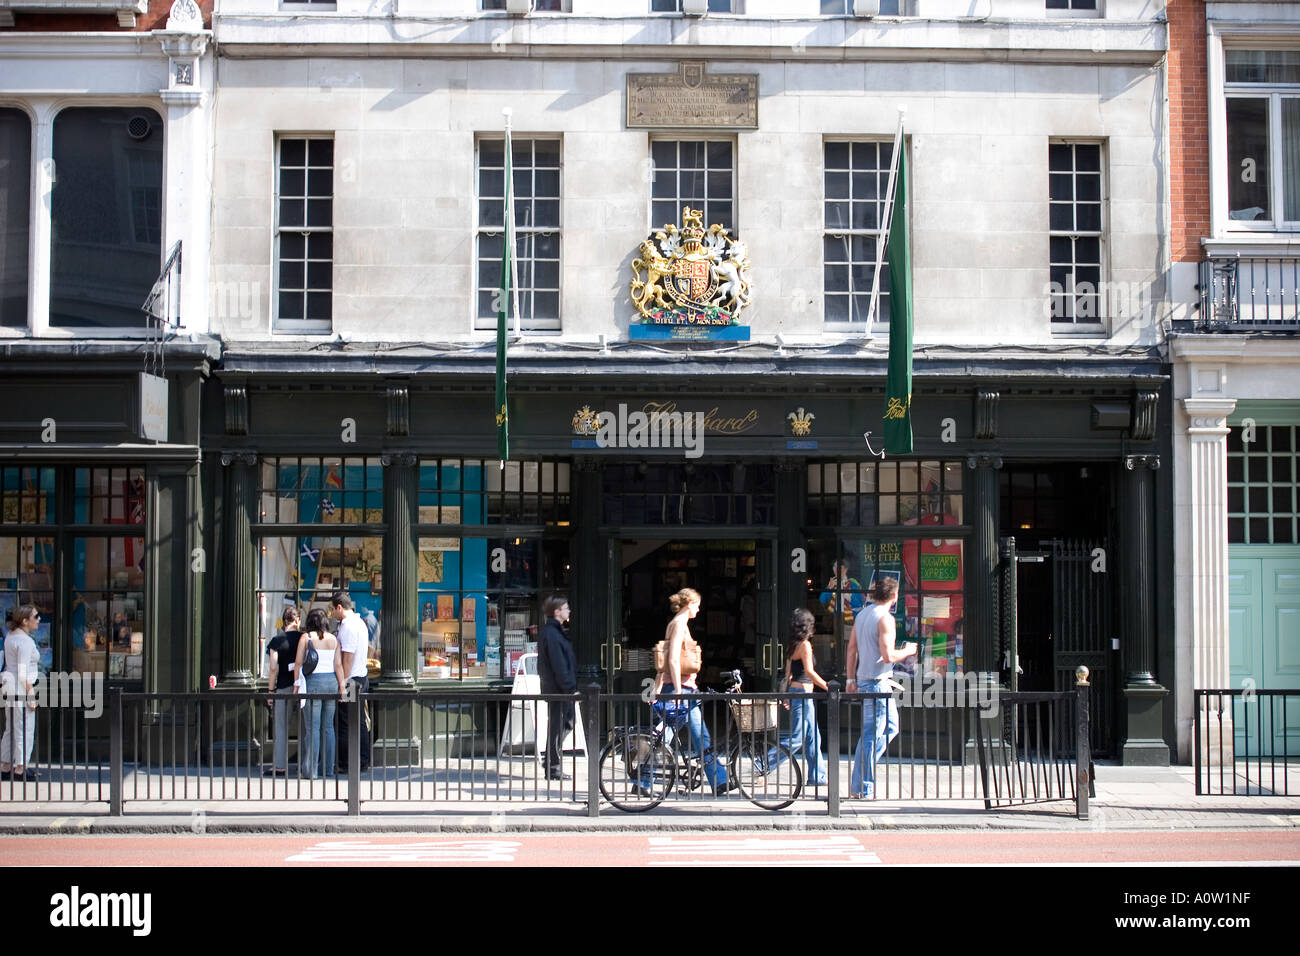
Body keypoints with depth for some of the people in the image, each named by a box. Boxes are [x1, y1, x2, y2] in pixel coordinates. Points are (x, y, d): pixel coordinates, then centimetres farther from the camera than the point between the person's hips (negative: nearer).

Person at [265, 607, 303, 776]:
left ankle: (280, 766, 2)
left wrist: (271, 689, 1)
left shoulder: (277, 641, -4)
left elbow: (274, 668, -7)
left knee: (281, 727, 4)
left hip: (284, 687, -2)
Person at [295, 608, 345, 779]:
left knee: (312, 727, -4)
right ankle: (328, 767, 15)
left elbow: (298, 663, -5)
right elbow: (338, 665, 3)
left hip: (313, 682, -4)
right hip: (331, 682, 4)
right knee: (328, 726, 11)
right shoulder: (333, 639, 7)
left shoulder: (306, 638, -3)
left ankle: (311, 770, -7)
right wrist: (341, 686, 6)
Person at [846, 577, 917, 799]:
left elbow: (852, 650, 16)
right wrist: (908, 651, -3)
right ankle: (863, 789, -1)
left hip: (863, 680, 9)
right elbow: (888, 656, -21)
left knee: (891, 726, 18)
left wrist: (851, 679, 21)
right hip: (878, 682, -9)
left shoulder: (862, 615, 12)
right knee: (872, 735, -4)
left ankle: (857, 784, 15)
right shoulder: (885, 618, -15)